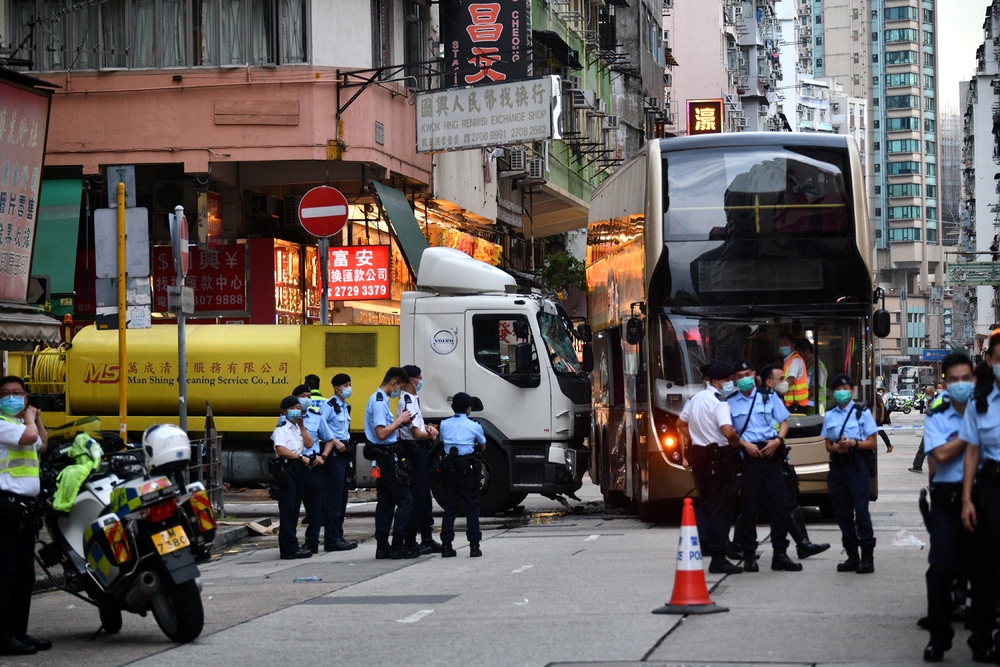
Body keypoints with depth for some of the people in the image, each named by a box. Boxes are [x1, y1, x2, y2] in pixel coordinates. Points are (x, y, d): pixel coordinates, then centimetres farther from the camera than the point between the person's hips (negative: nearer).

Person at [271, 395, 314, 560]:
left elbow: (309, 444, 5)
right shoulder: (281, 429, -6)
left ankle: (291, 545, 16)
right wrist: (301, 457, -14)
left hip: (299, 468, 8)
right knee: (287, 509, -9)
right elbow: (281, 450, -18)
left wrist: (301, 426, 1)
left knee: (295, 508, 10)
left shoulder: (299, 428, 19)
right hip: (287, 468, -8)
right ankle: (289, 549, -11)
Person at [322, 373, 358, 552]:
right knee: (334, 497, -9)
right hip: (334, 453, -9)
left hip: (344, 452, 9)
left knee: (342, 497, 11)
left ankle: (338, 536, 16)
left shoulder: (345, 407, 18)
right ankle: (332, 539, -8)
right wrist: (335, 442, -19)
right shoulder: (330, 405, -10)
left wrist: (348, 445, 17)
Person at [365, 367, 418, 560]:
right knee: (405, 501, -8)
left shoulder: (379, 399, 16)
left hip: (382, 459, 11)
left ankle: (382, 546, 12)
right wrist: (399, 421, -14)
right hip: (387, 456, -11)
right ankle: (398, 547, -8)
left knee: (385, 502, 11)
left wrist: (400, 423, 9)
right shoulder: (379, 402, -16)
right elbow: (381, 434, -24)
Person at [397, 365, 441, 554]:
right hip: (415, 451, -11)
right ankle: (410, 541, -5)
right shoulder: (407, 402, -16)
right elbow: (416, 433, -20)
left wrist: (428, 427, 5)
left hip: (421, 452, 11)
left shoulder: (413, 400, 17)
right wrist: (431, 434, -2)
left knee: (425, 496, 14)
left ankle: (427, 539, 21)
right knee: (416, 497, -8)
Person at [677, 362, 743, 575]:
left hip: (698, 455, 8)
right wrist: (736, 442, -11)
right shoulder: (719, 404, -16)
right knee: (720, 508, -3)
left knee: (705, 504, 20)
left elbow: (681, 423, 23)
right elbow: (728, 431, -30)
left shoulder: (695, 399, 11)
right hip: (719, 457, -8)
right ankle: (718, 559, -2)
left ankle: (701, 545, 16)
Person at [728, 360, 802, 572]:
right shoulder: (730, 403, 7)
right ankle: (749, 555, 4)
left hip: (771, 454, 1)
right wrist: (745, 444, -12)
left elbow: (784, 421, 12)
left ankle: (780, 554, 4)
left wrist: (778, 440, -5)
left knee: (778, 503, -1)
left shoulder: (769, 397, 12)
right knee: (749, 506, -1)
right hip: (747, 457, -1)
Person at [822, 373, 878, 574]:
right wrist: (837, 447, -7)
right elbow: (828, 445, 15)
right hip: (837, 465, 5)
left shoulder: (862, 412, 2)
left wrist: (854, 443, -18)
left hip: (857, 465, -5)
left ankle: (867, 557, -8)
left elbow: (871, 443, -1)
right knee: (842, 512, 6)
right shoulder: (830, 416, 13)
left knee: (861, 510, -10)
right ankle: (852, 556, 14)